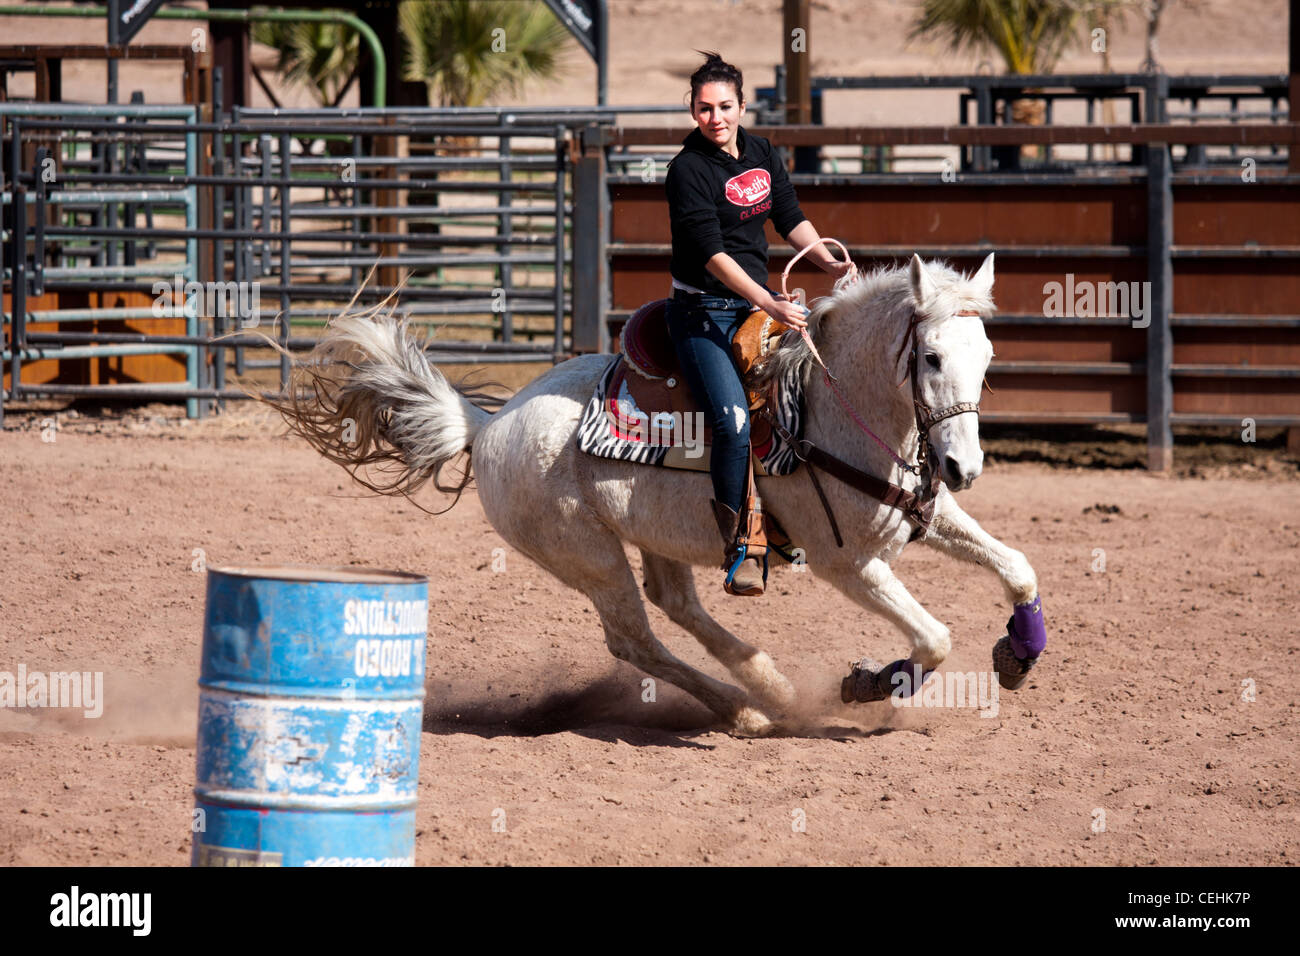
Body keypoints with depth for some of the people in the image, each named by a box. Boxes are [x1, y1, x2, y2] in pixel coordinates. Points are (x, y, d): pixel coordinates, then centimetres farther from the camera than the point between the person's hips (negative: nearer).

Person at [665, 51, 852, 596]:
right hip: (701, 313, -7)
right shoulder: (689, 169, -13)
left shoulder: (763, 156, 7)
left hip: (757, 303, 7)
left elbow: (790, 219, 19)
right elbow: (712, 253, -20)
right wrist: (768, 304, -28)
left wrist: (828, 262, 2)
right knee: (734, 423, -23)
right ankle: (742, 548, -16)